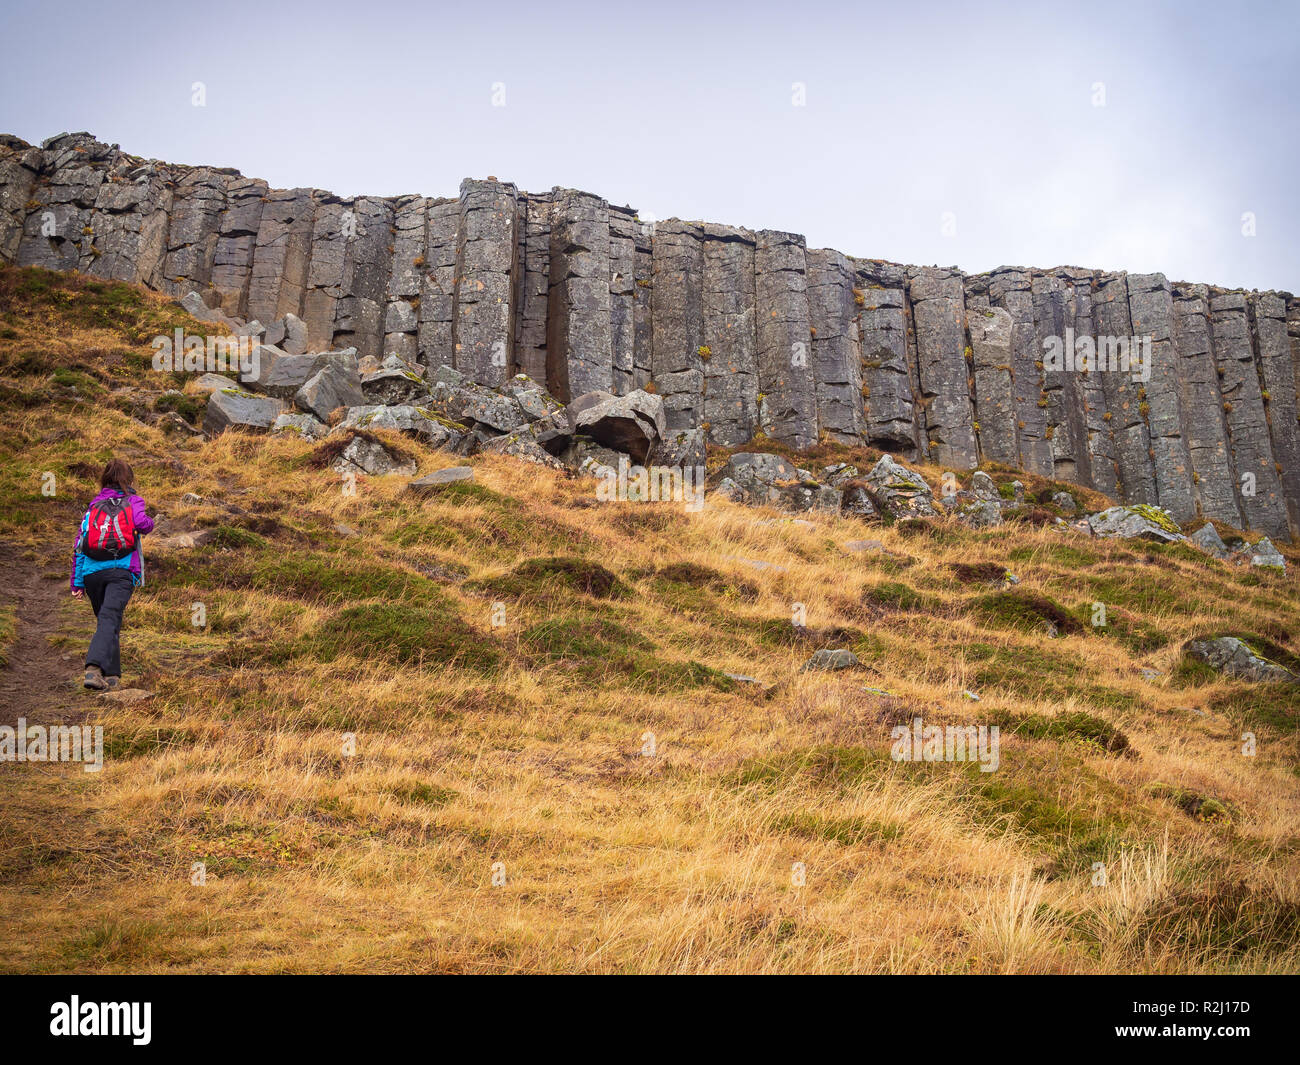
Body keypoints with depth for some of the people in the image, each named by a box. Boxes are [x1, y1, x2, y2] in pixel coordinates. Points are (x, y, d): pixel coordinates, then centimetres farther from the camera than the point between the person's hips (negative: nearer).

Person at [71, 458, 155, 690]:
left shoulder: (94, 505, 18)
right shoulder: (132, 501, 9)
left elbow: (79, 544, 13)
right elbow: (142, 523, -12)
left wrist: (77, 582, 14)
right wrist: (149, 522, 13)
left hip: (92, 572, 4)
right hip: (121, 570, -4)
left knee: (104, 619, 18)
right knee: (109, 619, -14)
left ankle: (112, 675, 18)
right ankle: (94, 667, -35)